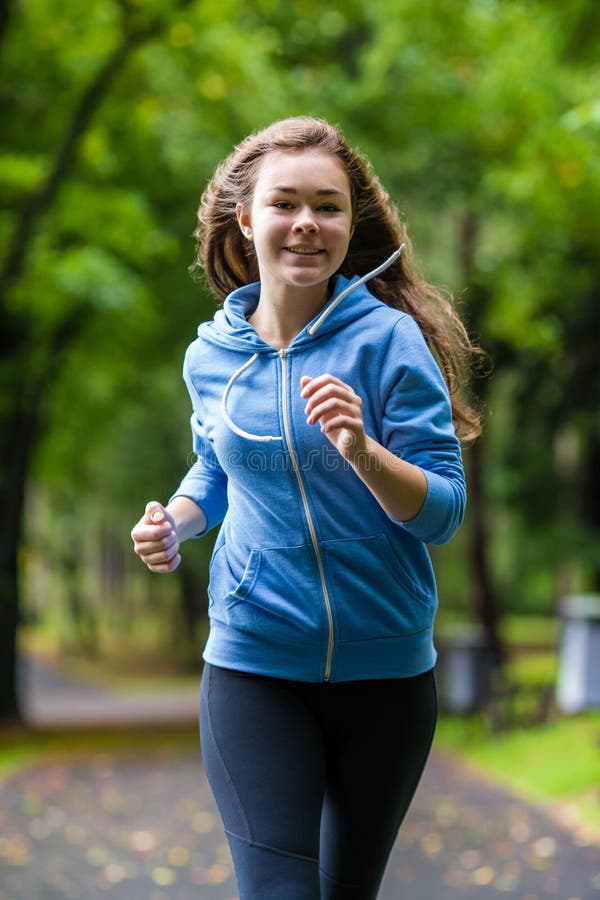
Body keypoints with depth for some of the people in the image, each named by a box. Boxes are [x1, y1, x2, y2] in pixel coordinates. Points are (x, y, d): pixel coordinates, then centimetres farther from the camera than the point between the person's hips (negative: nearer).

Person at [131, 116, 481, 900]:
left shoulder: (389, 338, -10)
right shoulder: (212, 354, 1)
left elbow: (444, 512, -12)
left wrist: (362, 450, -30)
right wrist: (176, 519, -1)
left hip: (385, 666, -1)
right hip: (253, 664, 1)